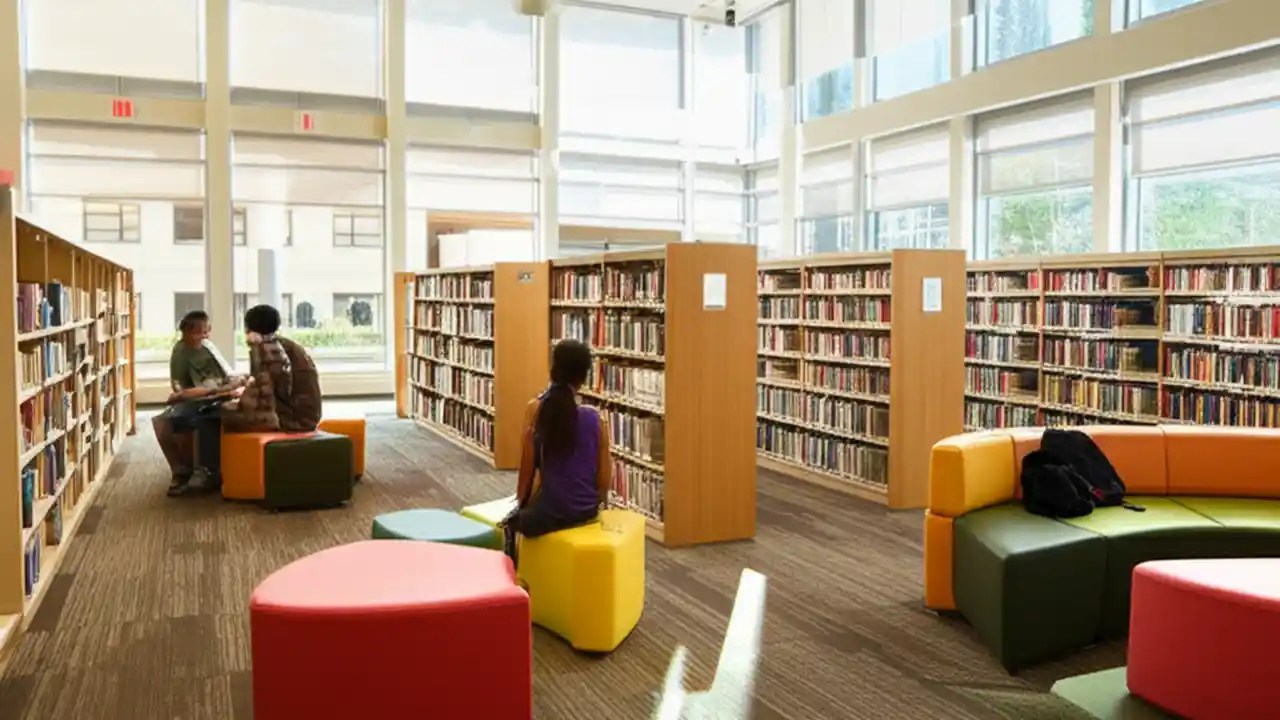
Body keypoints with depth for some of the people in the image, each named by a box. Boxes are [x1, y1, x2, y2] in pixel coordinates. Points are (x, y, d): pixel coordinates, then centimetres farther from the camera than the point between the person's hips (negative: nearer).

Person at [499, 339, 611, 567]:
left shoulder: (535, 410, -13)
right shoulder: (596, 418, -10)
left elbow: (527, 469, -7)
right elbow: (604, 481, -6)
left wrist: (521, 504, 11)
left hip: (549, 512, -2)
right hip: (586, 511, 3)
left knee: (510, 523, 29)